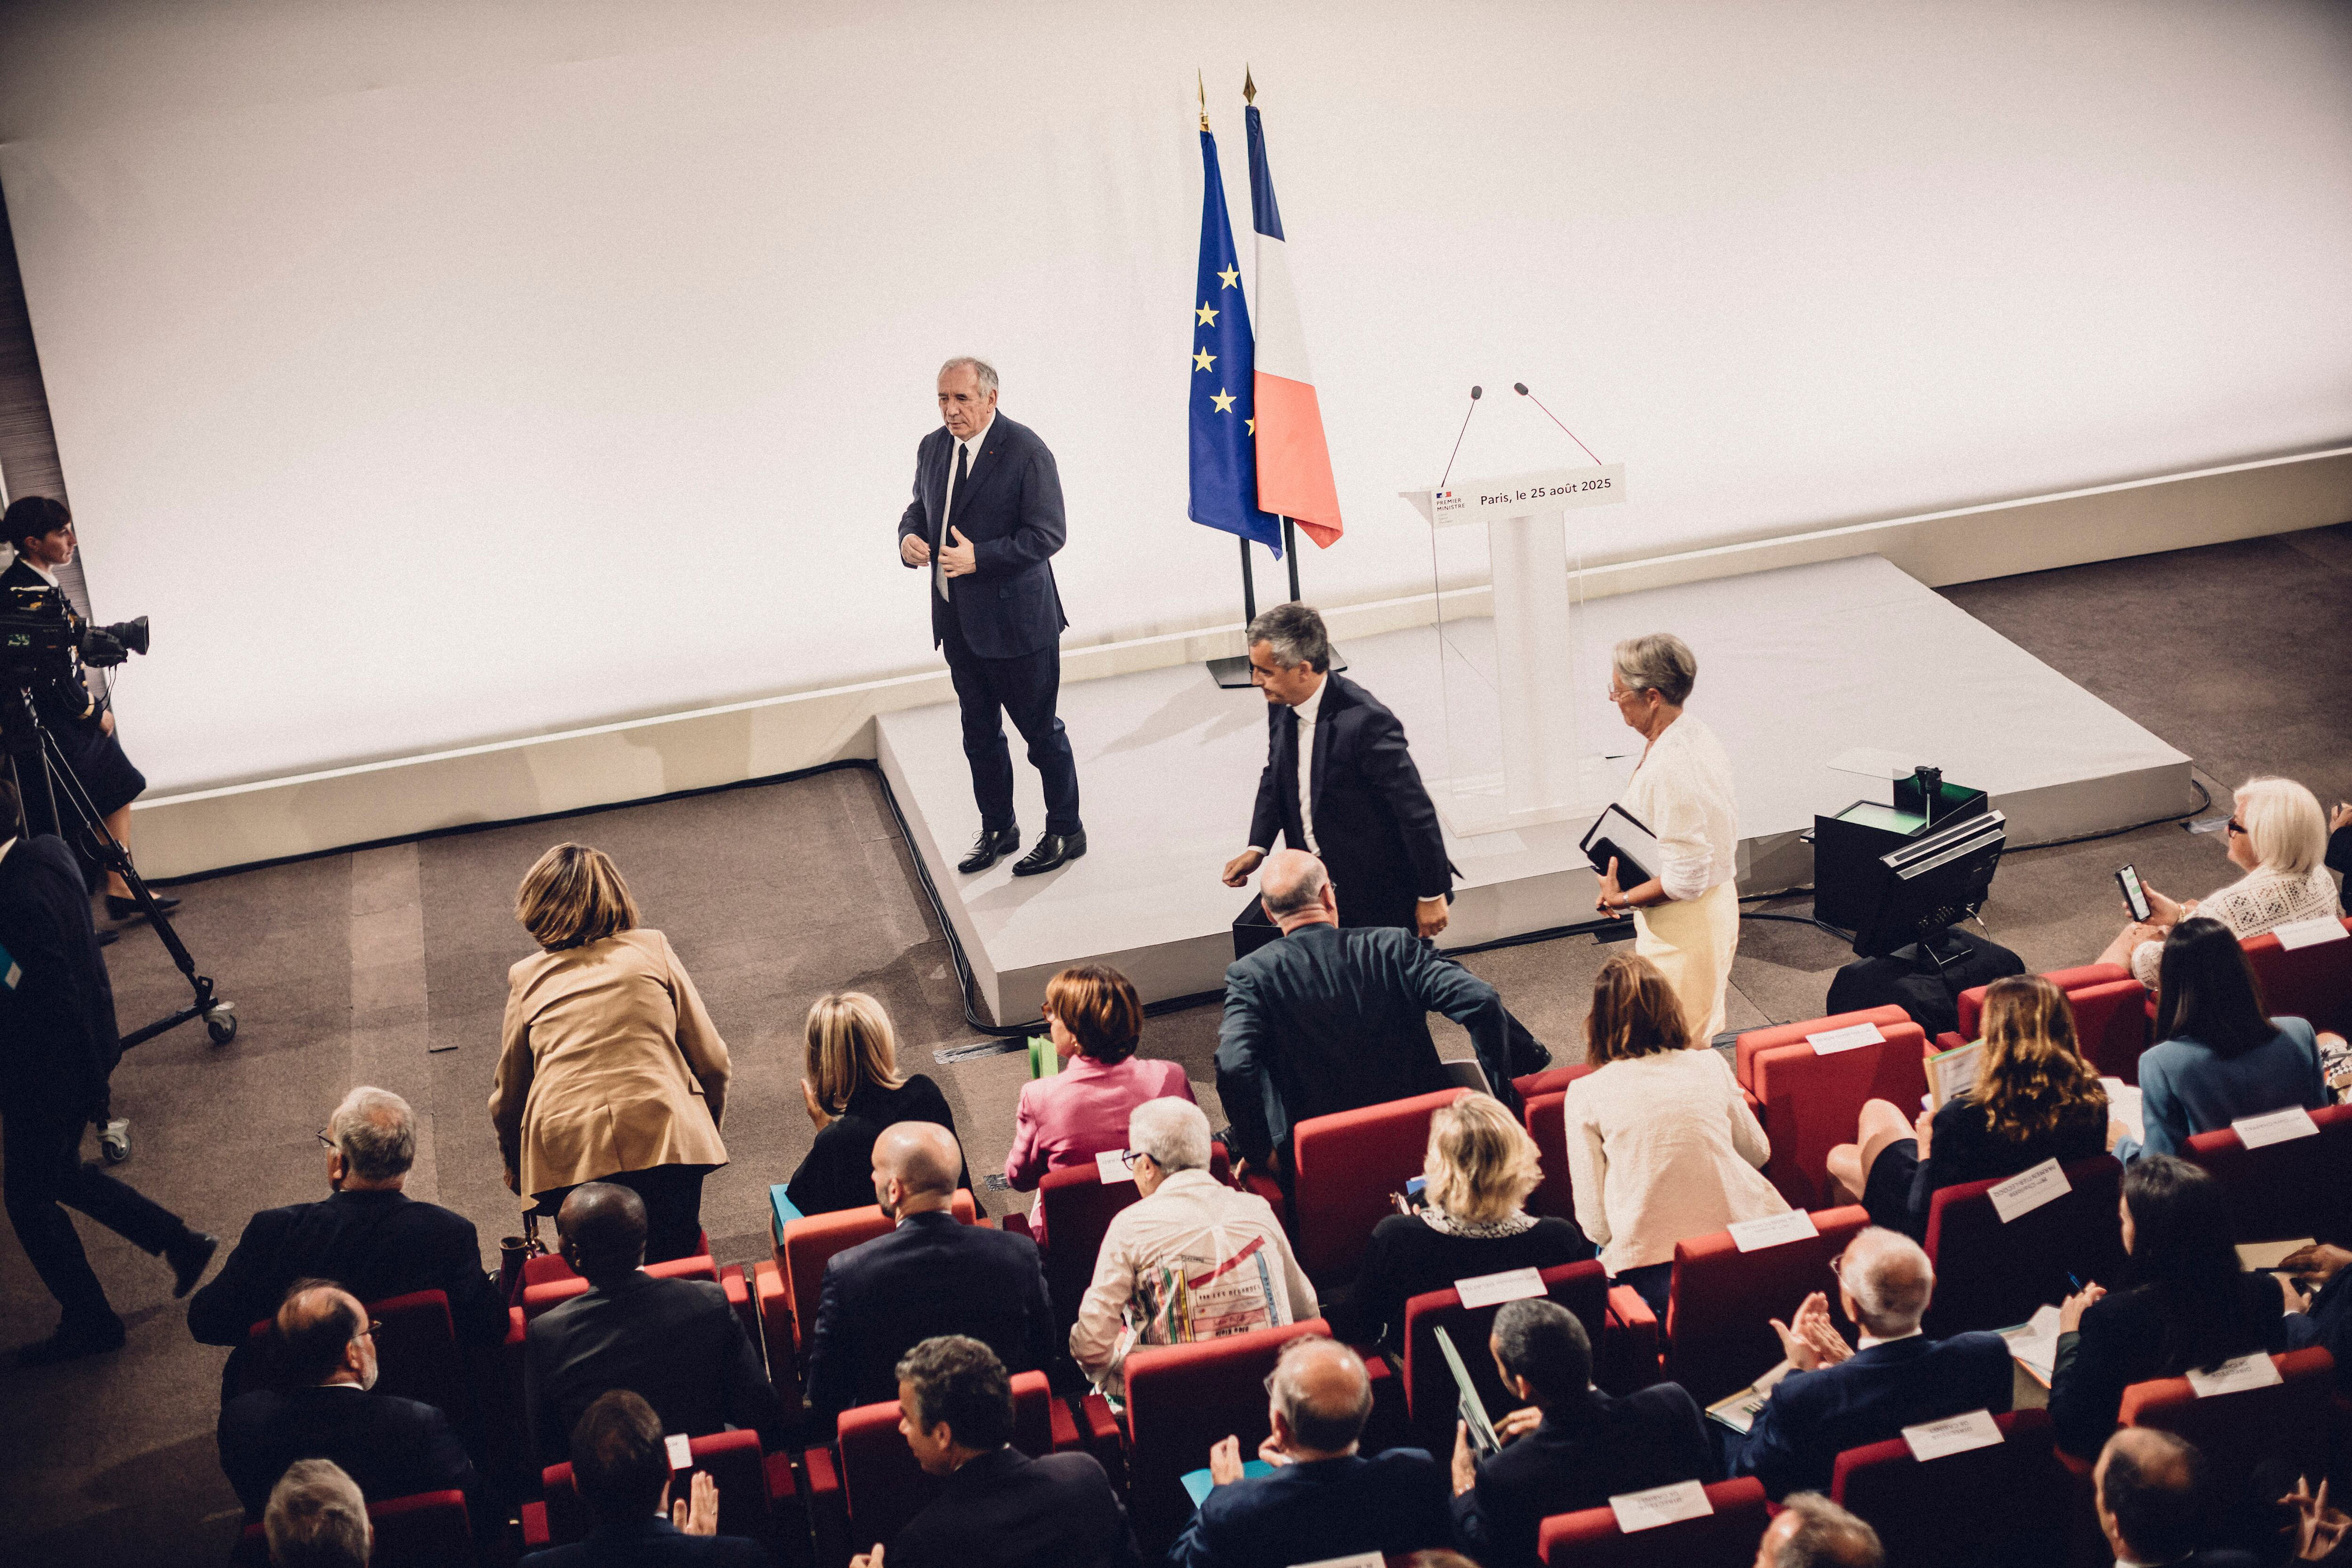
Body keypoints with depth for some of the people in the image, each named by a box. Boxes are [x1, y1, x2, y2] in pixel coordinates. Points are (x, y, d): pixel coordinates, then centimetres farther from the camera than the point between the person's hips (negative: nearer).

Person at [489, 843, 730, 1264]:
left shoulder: (526, 977, 15)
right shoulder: (652, 950, 13)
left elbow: (508, 1095, 21)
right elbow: (710, 1060, 12)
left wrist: (516, 1167, 37)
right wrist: (707, 1128, 28)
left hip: (569, 1157, 1)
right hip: (665, 1145, -1)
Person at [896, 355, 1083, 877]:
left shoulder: (1025, 451, -15)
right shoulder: (933, 448, 6)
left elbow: (1047, 534, -17)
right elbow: (919, 508, 19)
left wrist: (980, 557, -25)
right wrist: (909, 538, -5)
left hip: (1016, 621, -7)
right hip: (957, 620, 7)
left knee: (1040, 731, 5)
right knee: (979, 735, 17)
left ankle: (1066, 832, 20)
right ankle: (997, 829, 33)